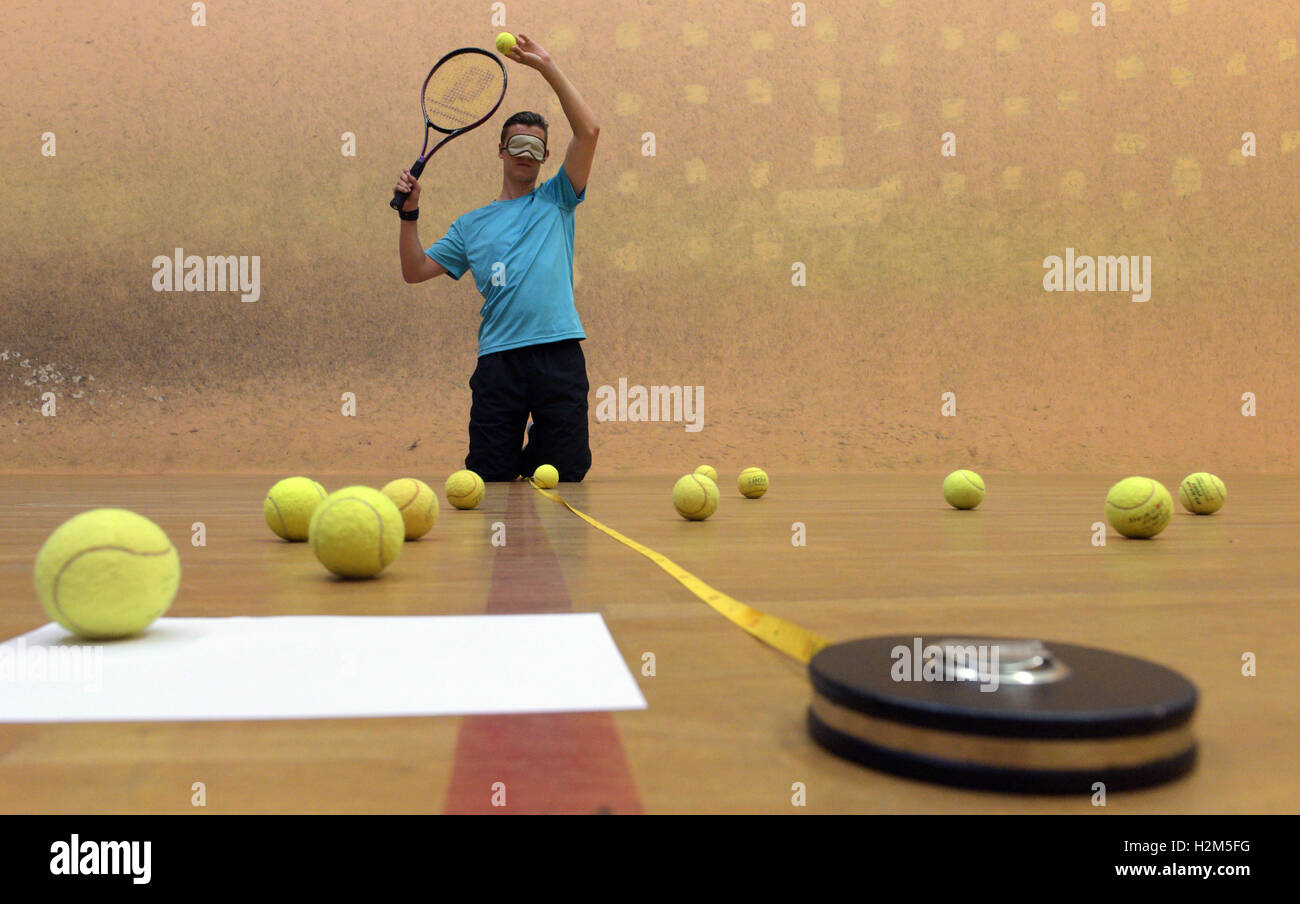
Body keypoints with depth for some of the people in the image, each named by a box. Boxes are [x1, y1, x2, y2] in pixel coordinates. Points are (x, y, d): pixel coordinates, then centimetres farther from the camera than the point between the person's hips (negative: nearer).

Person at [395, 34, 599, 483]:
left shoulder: (555, 201, 15)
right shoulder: (471, 225, 19)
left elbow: (588, 131, 4)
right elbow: (415, 271, 16)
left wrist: (548, 67, 3)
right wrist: (409, 214, 3)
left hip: (558, 355, -1)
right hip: (498, 358, 1)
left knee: (564, 481, 3)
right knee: (489, 485, 2)